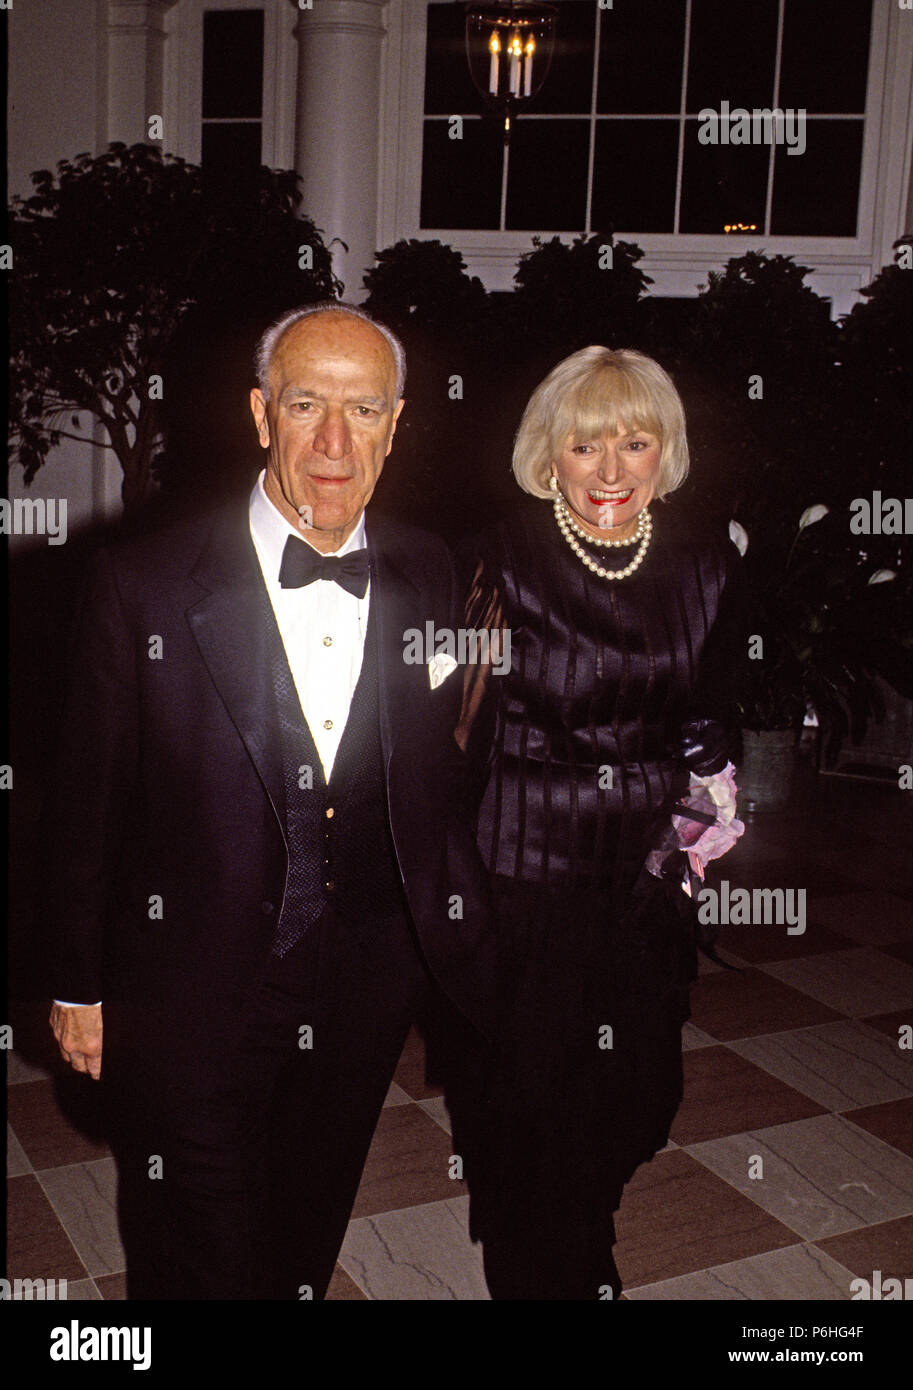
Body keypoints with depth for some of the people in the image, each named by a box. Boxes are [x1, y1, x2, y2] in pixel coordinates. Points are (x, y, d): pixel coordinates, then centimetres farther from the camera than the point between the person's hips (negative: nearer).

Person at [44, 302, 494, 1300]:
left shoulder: (429, 580, -3)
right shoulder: (145, 586, -14)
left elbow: (442, 778, 7)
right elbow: (87, 800, -7)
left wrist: (455, 951, 6)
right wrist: (80, 987, -1)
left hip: (363, 1001, 4)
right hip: (189, 1007, -3)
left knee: (304, 1256, 24)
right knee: (195, 1267, 13)